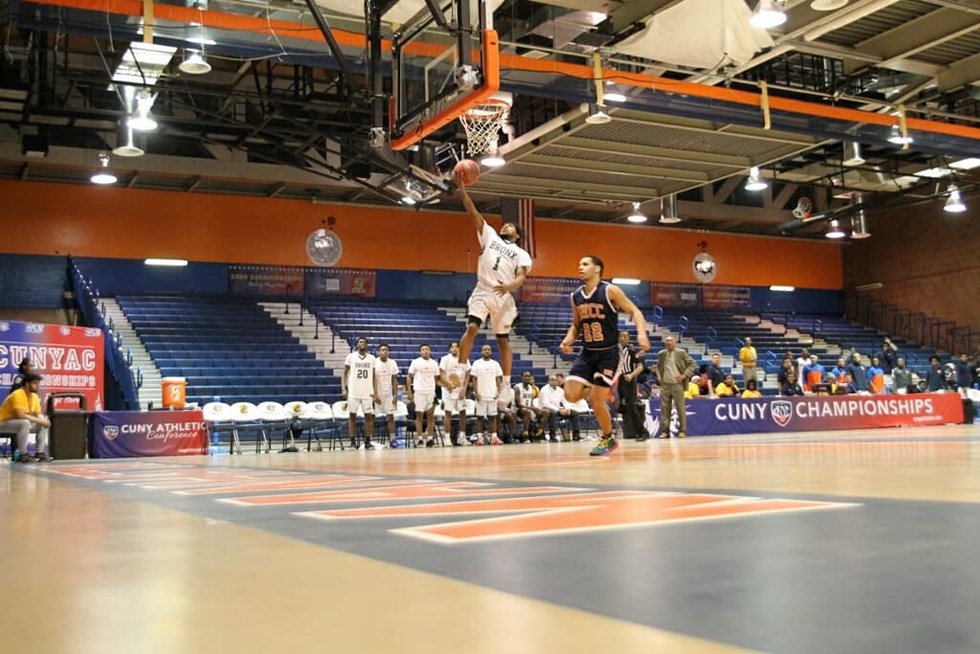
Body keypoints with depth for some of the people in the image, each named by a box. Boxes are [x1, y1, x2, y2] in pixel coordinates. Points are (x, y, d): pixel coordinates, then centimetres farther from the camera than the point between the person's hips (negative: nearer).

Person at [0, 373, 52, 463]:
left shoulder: (34, 396, 2)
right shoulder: (17, 395, -24)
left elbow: (38, 414, 6)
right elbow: (20, 415, -33)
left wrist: (43, 420, -18)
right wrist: (39, 420, -29)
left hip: (22, 423, 9)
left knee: (44, 425, -1)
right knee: (25, 423, -36)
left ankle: (39, 453, -2)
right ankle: (23, 455, -28)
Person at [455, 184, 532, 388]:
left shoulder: (521, 254, 10)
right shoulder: (490, 235, 14)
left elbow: (522, 276, -6)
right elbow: (473, 213, 8)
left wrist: (509, 286, -28)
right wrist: (462, 188, -1)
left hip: (503, 297, 0)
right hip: (482, 292, 0)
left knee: (503, 340, 5)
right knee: (471, 328, -17)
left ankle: (506, 383, 9)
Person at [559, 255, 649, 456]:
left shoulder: (610, 291, -12)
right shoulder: (575, 296, 4)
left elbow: (635, 312, -9)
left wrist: (642, 334, -26)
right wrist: (568, 340, -4)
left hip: (608, 353, -5)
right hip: (587, 353, 5)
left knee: (596, 400, -8)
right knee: (571, 395, -10)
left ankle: (608, 439, 16)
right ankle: (595, 390, 24)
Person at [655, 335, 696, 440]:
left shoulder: (681, 353, -1)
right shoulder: (661, 354, 9)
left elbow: (693, 363, -1)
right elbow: (658, 366, 25)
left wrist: (685, 375, -10)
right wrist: (659, 376, 9)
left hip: (677, 384, -3)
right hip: (665, 385, 3)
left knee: (680, 408, 0)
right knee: (664, 408, 1)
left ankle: (682, 431, 7)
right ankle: (665, 431, 5)